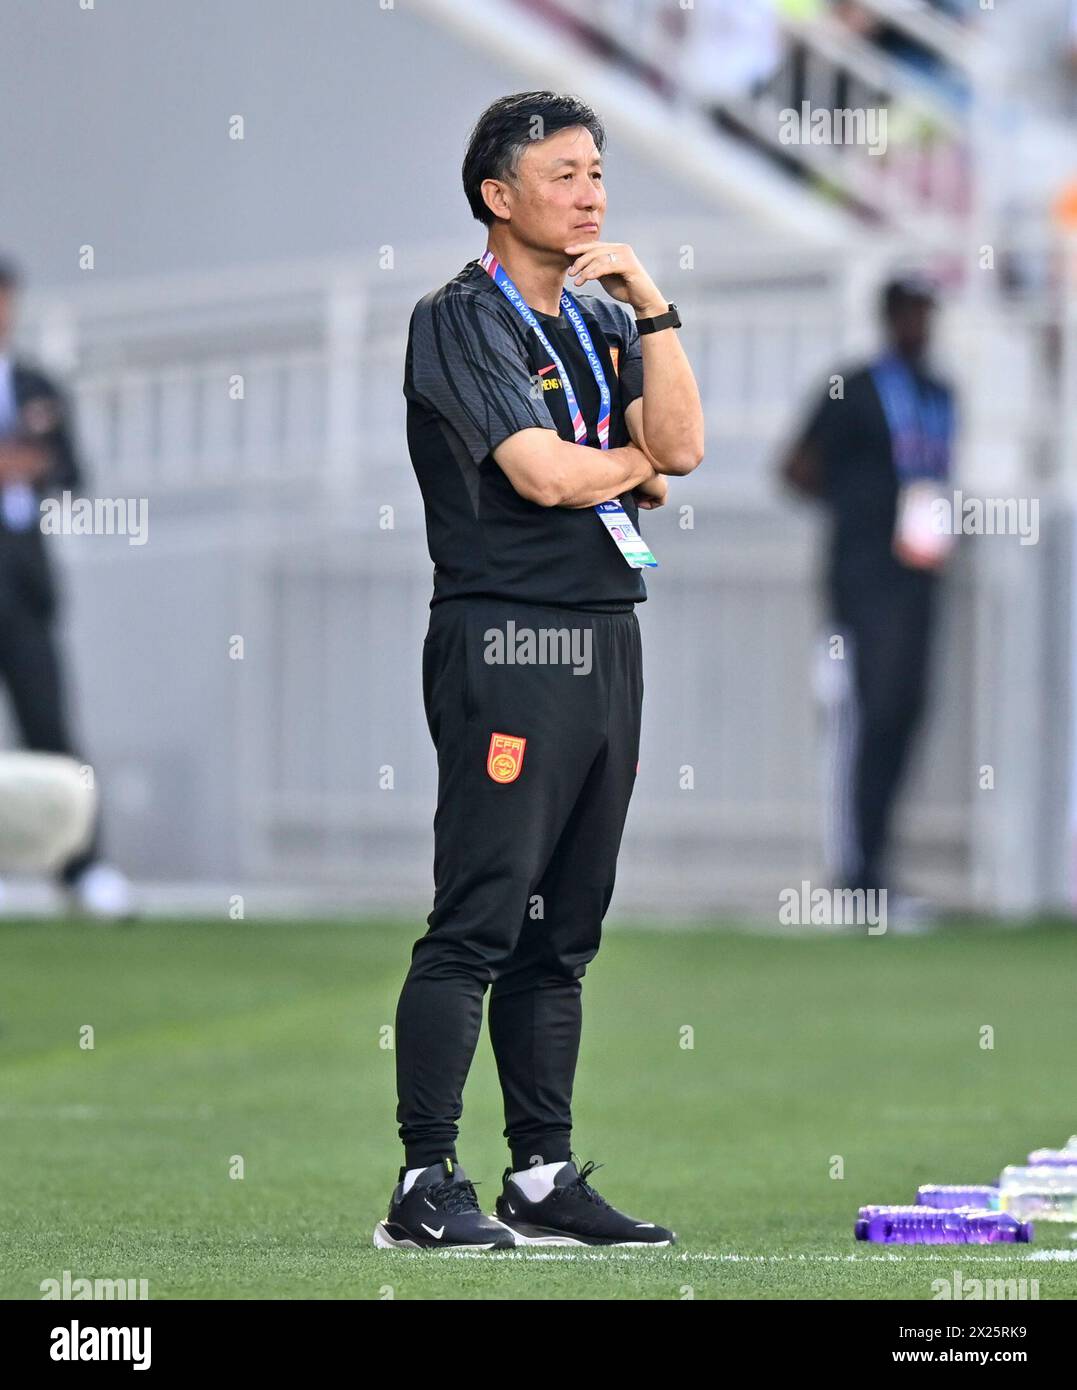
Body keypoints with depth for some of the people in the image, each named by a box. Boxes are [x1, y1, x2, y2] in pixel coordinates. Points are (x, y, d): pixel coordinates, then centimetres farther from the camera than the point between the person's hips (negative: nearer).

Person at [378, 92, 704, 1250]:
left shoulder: (605, 321, 17)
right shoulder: (462, 320, -6)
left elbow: (682, 446, 3)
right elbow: (541, 470, -17)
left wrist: (653, 307, -4)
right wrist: (638, 466, 2)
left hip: (605, 641, 8)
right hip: (506, 641, -8)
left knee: (562, 930, 10)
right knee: (478, 922, -11)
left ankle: (544, 1180, 14)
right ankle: (425, 1188, -12)